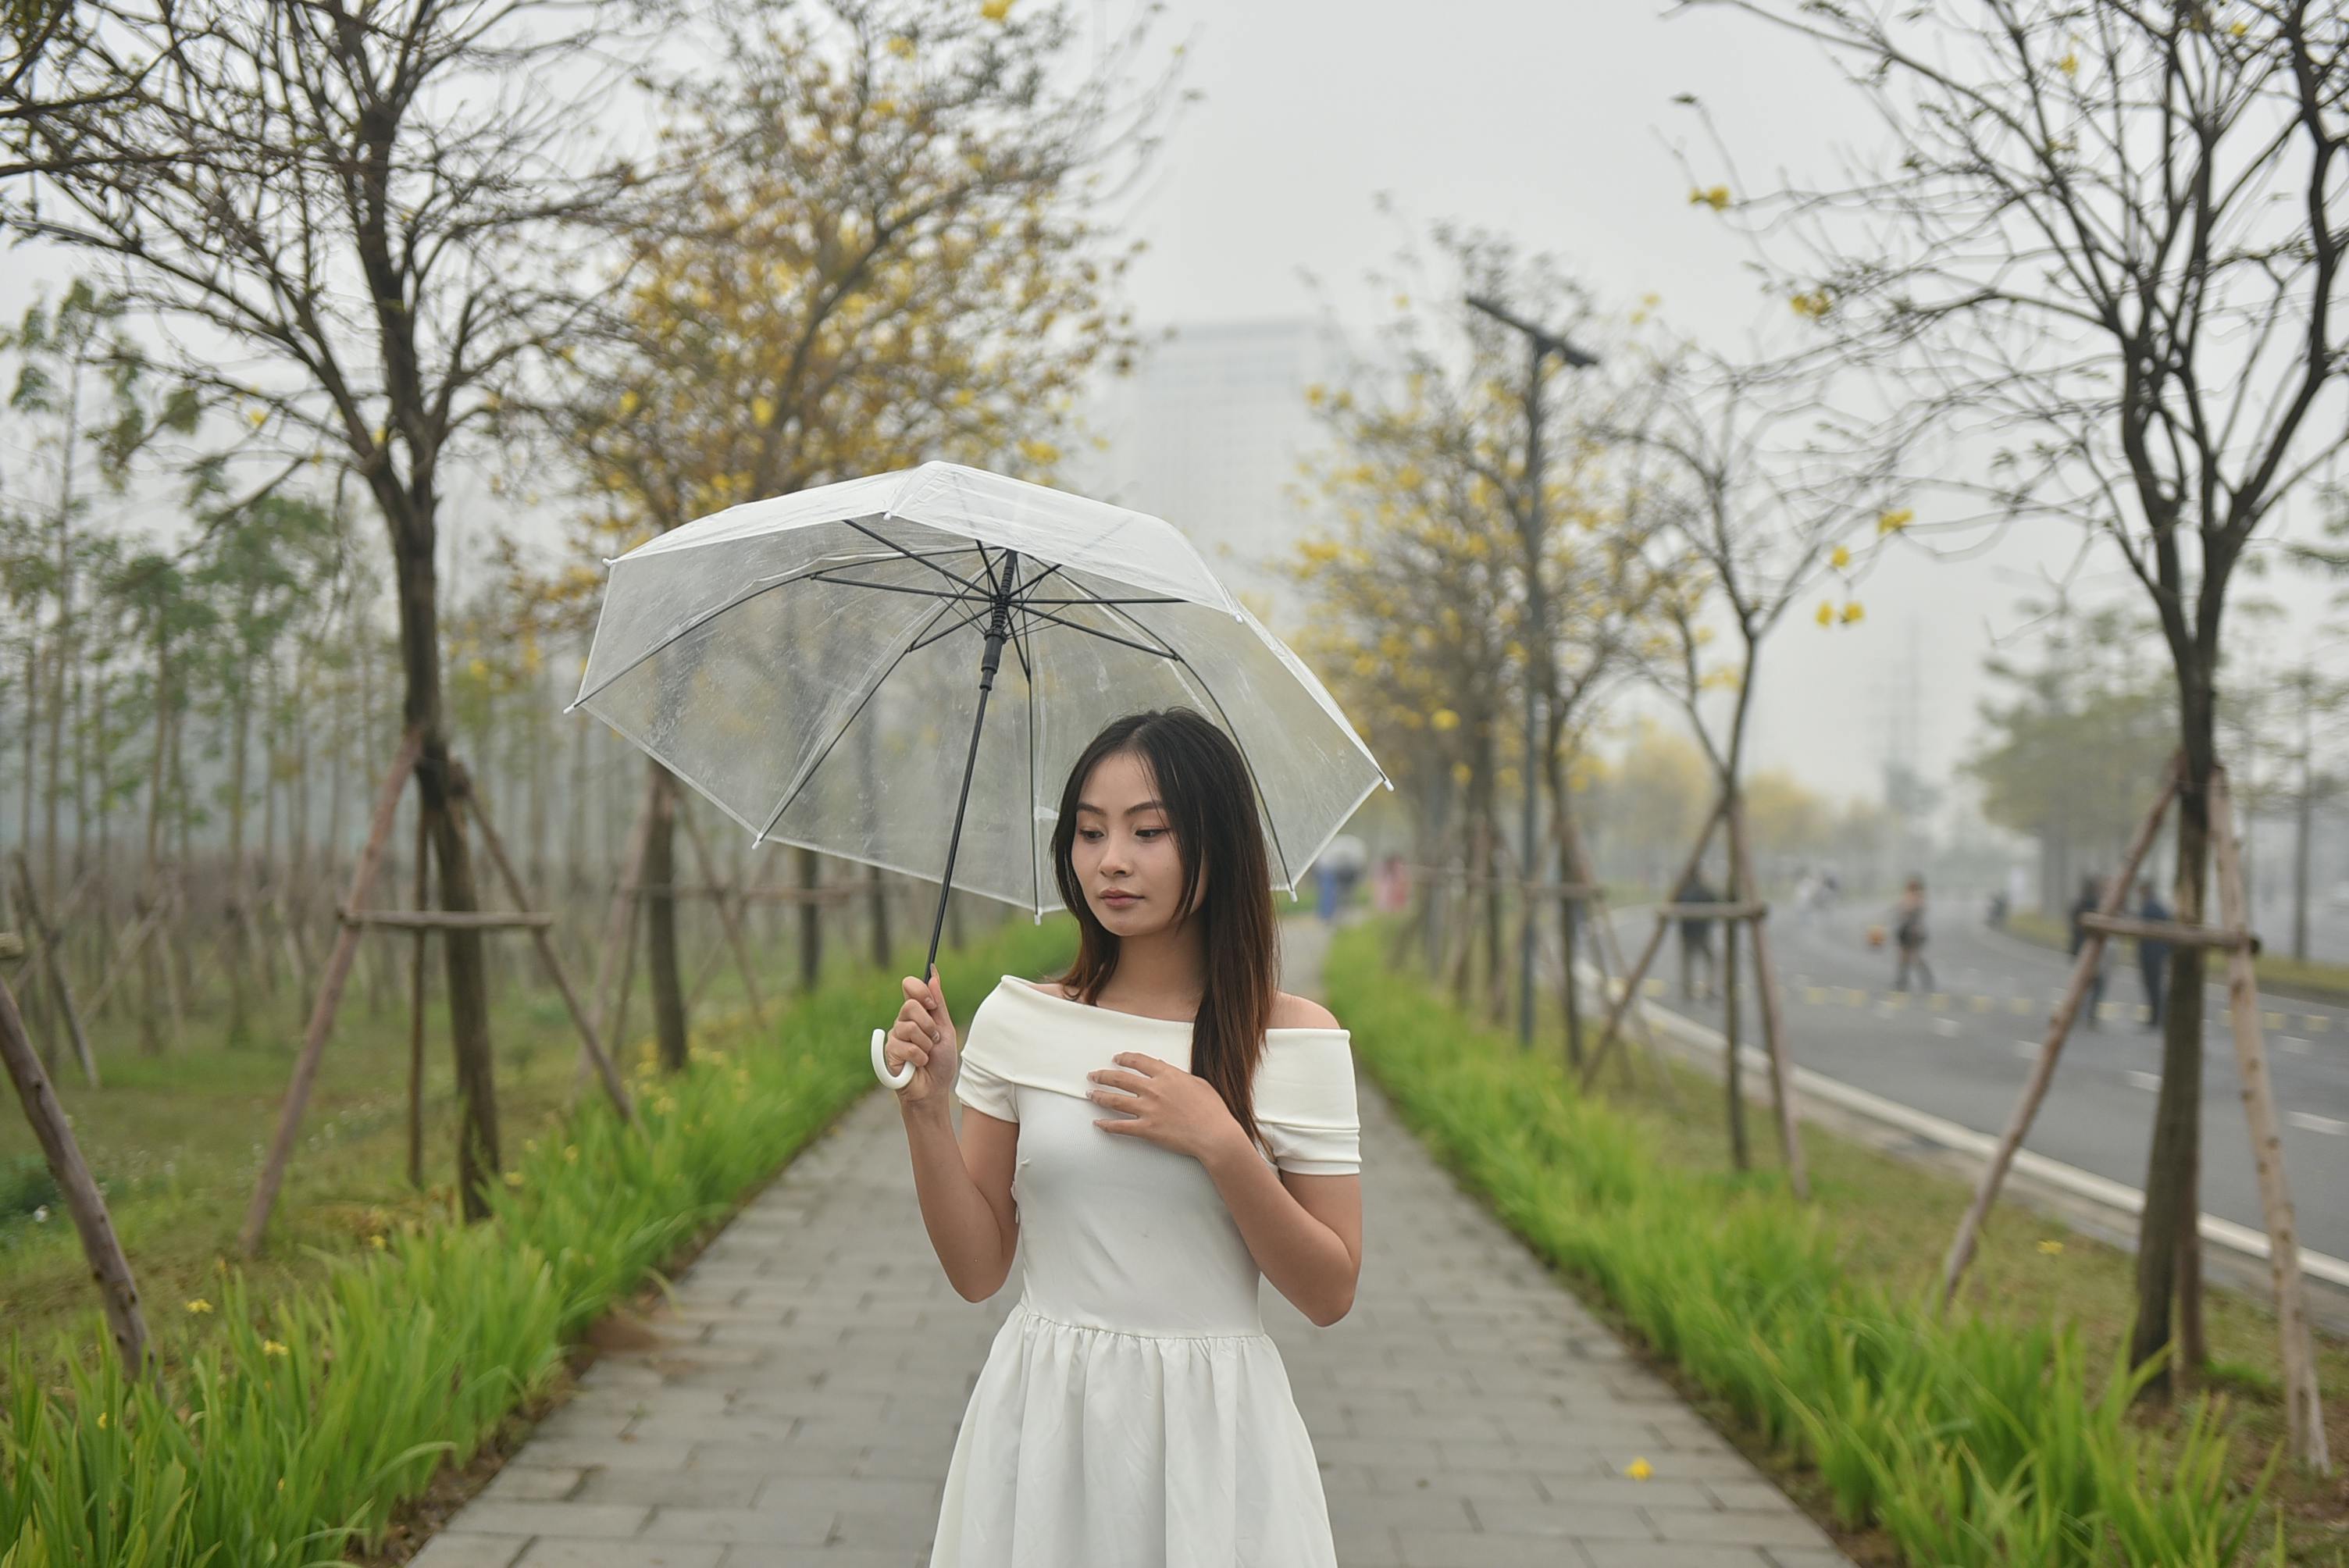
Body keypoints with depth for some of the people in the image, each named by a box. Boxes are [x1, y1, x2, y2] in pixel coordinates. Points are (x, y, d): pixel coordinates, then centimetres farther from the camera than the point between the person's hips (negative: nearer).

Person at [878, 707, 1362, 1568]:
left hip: (1212, 1429, -1)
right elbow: (977, 1269, 1)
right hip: (1044, 1421, 1)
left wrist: (1219, 1145, -16)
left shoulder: (1294, 1038, -6)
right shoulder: (1019, 1019, -1)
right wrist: (926, 1111, -12)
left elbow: (1330, 1294, -5)